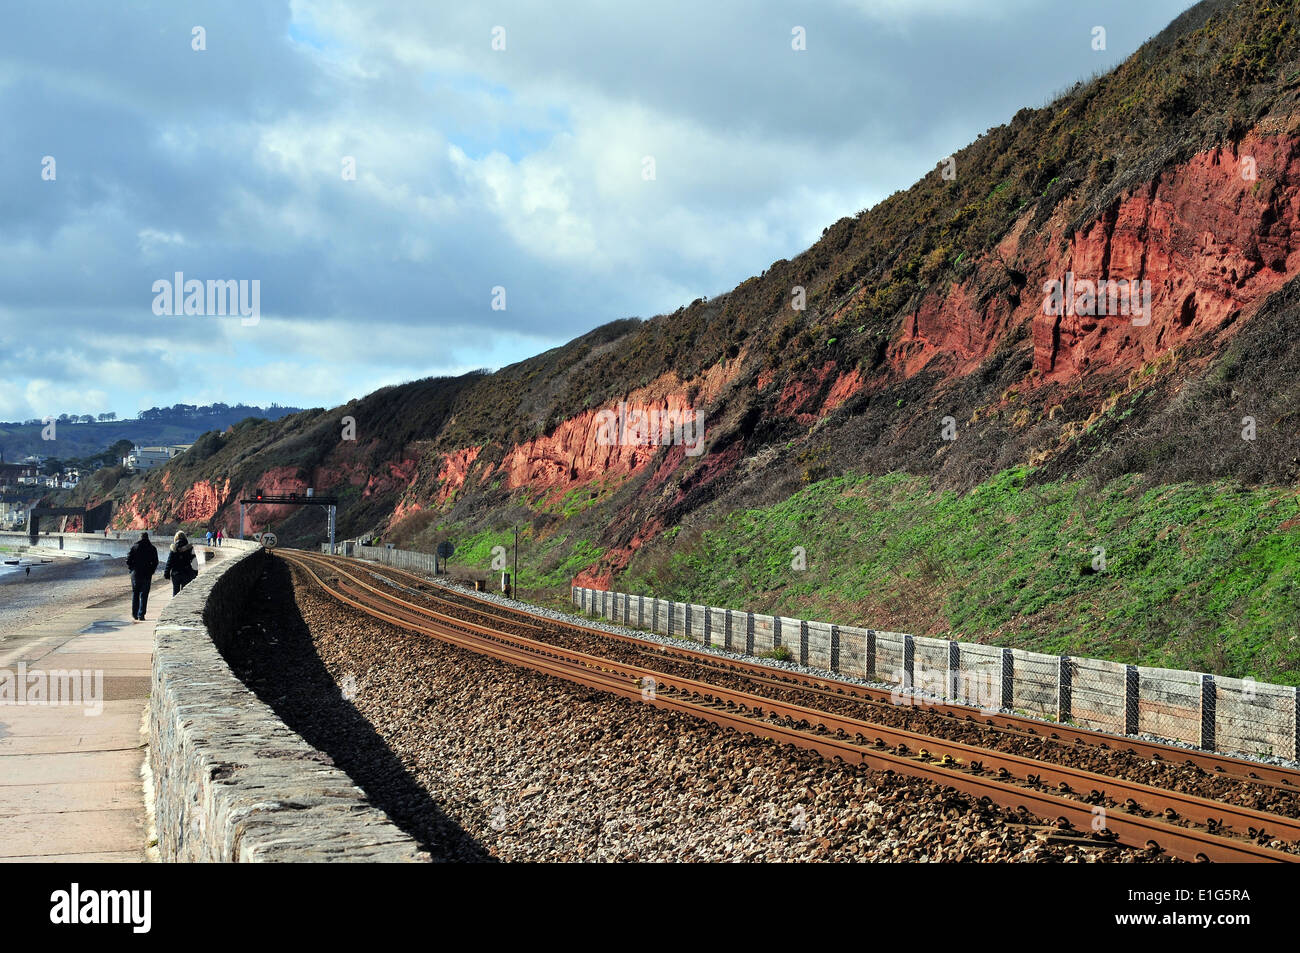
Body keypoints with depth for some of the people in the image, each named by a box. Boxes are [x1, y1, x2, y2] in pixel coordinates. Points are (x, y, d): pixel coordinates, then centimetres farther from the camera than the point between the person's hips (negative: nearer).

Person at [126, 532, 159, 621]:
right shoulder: (152, 548, 0)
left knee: (135, 594, 14)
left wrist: (130, 570, 8)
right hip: (147, 575, -1)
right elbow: (155, 562, 0)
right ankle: (141, 615, -6)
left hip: (135, 574, 1)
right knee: (144, 595, 1)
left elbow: (128, 560, -3)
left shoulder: (134, 547, 0)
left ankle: (135, 614, 16)